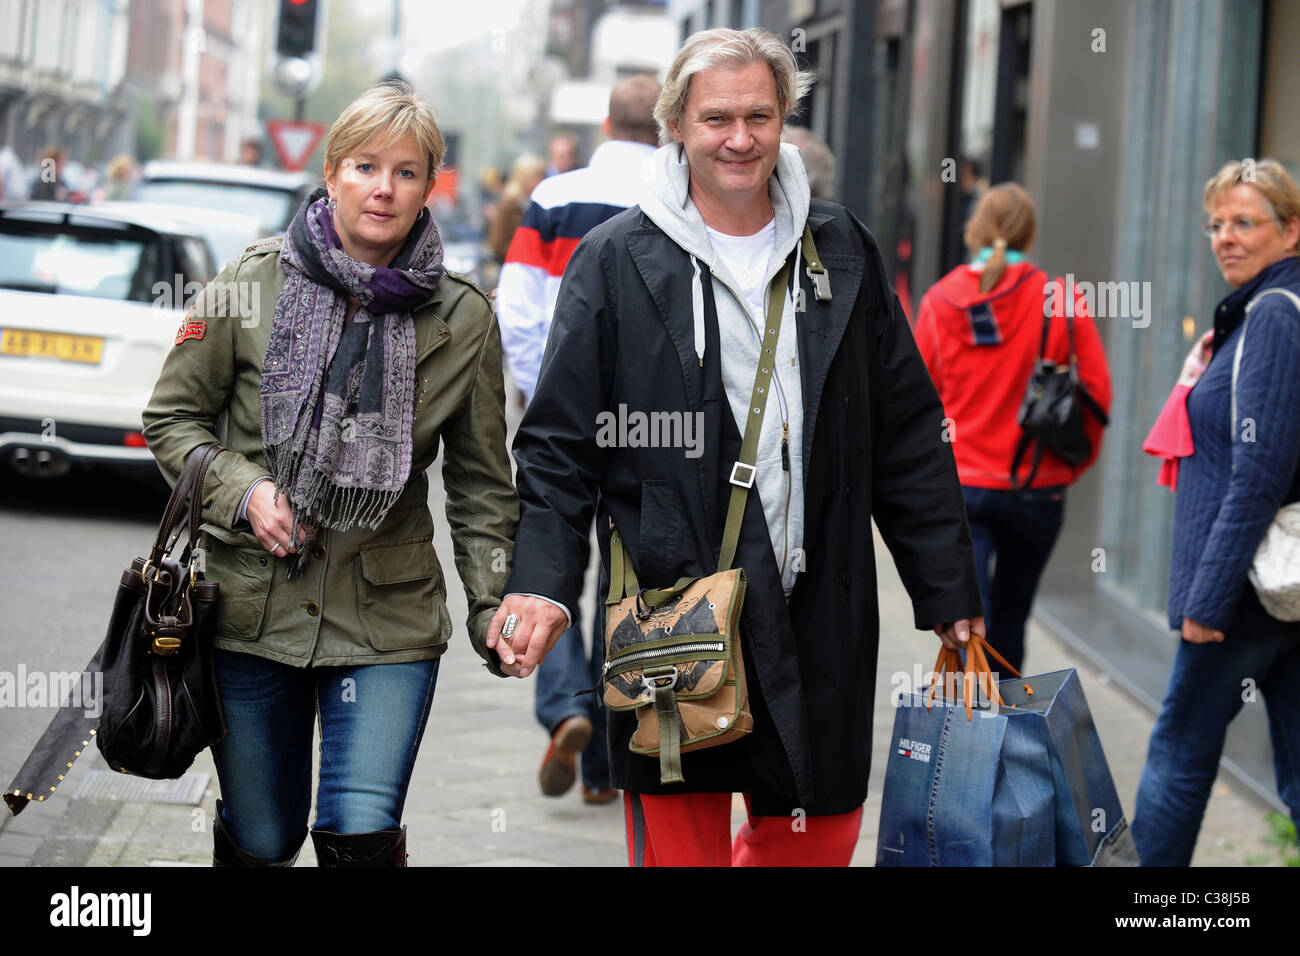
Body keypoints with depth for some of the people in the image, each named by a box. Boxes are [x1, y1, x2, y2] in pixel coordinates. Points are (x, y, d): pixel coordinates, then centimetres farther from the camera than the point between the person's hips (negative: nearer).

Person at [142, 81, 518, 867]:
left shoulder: (464, 319, 0)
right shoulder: (254, 284, -2)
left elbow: (481, 487, 7)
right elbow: (173, 417, 6)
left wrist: (496, 609, -3)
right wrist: (243, 491, -10)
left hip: (387, 620, 0)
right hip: (252, 608, 1)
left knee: (362, 835, -12)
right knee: (260, 840, 10)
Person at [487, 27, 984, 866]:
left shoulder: (843, 252, 9)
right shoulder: (617, 262, 0)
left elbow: (909, 437, 12)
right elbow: (560, 443, 0)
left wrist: (949, 592, 10)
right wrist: (542, 580, -13)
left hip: (818, 614, 3)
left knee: (821, 833, 9)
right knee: (679, 839, 1)